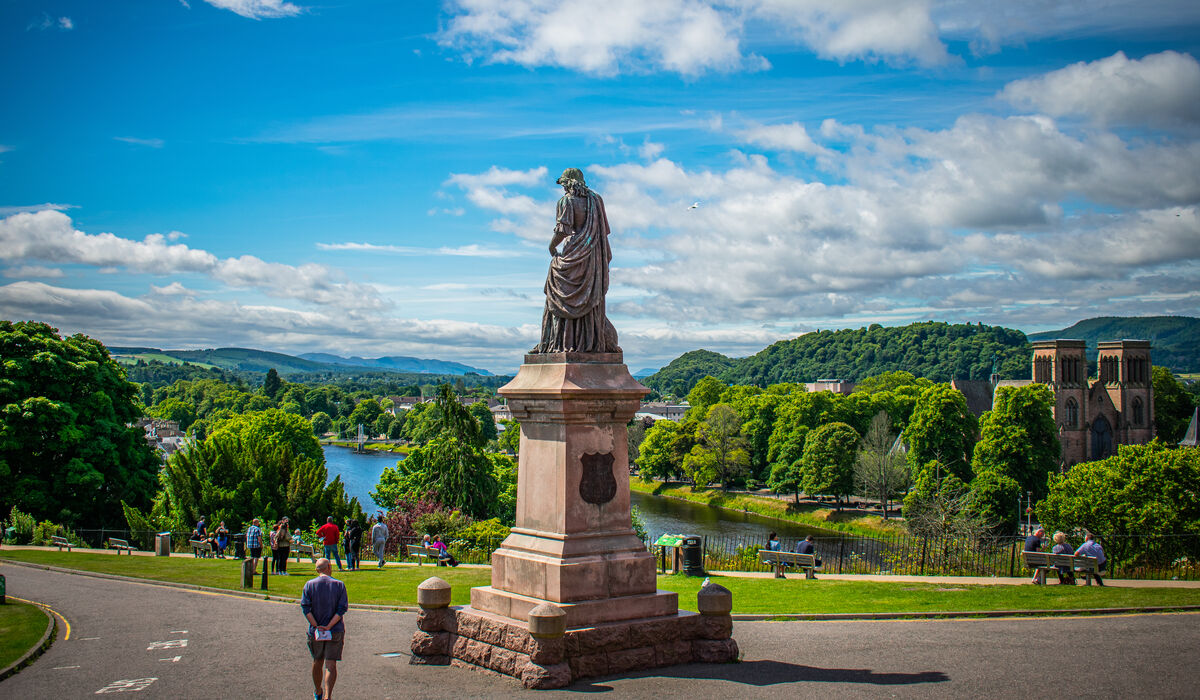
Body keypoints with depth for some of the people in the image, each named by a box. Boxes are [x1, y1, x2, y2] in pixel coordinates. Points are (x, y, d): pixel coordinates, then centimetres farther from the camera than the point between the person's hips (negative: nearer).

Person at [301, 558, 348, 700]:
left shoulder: (309, 585, 0)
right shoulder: (339, 585, -2)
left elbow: (305, 607, -10)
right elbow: (342, 608, -11)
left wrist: (316, 626, -11)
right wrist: (329, 626, -14)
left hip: (315, 631, 2)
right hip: (335, 631, -2)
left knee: (317, 662, 19)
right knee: (331, 664, -2)